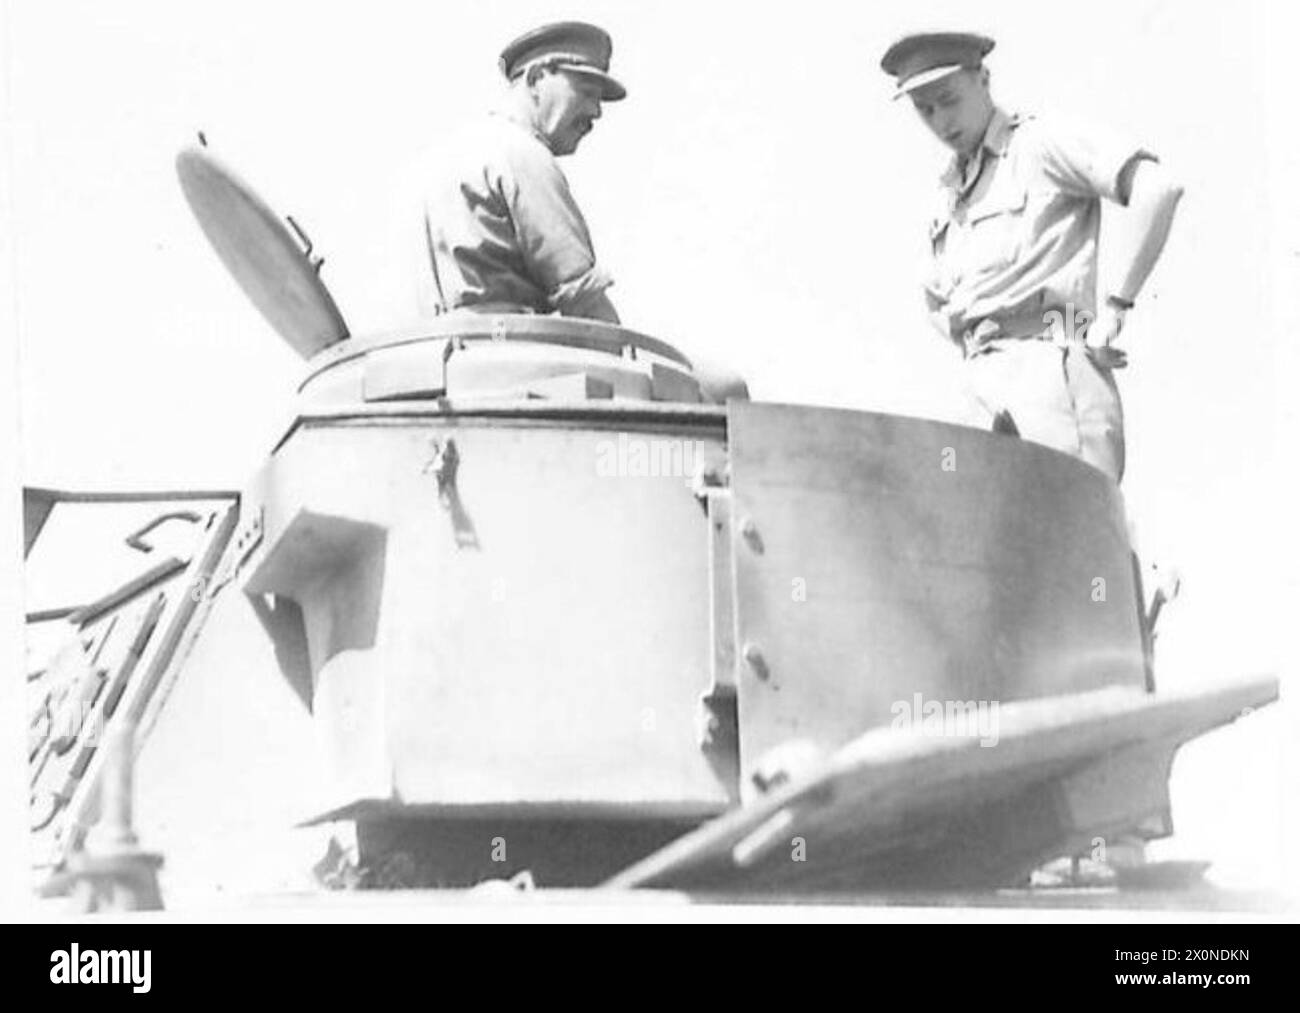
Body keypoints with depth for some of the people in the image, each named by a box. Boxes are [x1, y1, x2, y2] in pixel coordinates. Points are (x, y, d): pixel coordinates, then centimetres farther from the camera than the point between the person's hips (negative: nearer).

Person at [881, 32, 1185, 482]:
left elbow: (1158, 189, -11)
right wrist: (975, 346, 16)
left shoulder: (1039, 144, 2)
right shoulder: (949, 193, 25)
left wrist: (1115, 307, -12)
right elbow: (937, 300, 38)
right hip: (987, 388, 7)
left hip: (1050, 371, -7)